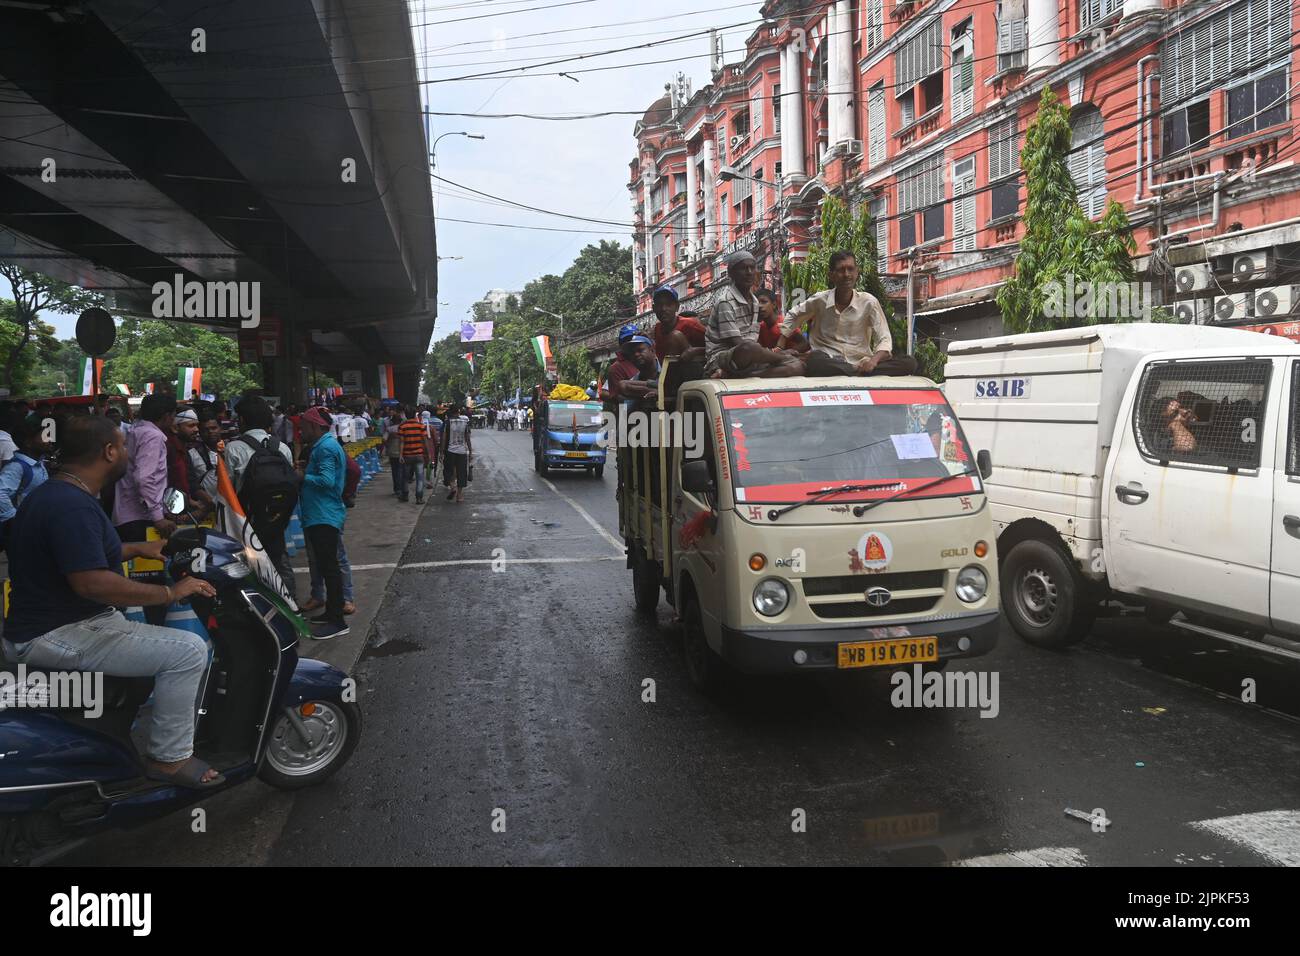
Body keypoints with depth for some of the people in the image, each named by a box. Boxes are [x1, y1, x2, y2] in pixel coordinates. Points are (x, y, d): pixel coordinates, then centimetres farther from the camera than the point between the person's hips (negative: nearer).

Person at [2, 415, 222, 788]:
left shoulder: (54, 493, 11)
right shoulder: (72, 506, -24)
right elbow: (91, 583, -33)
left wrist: (136, 548, 22)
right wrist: (171, 592, -26)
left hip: (48, 623, 11)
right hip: (55, 637, -11)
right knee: (188, 650, -18)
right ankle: (169, 757, -6)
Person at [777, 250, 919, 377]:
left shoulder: (869, 302, 1)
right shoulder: (819, 301, 2)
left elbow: (884, 340, -1)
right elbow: (793, 317, 21)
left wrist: (873, 361, -23)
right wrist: (779, 348, 12)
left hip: (861, 363, 2)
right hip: (829, 365, -1)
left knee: (909, 363, -22)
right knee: (814, 360, -39)